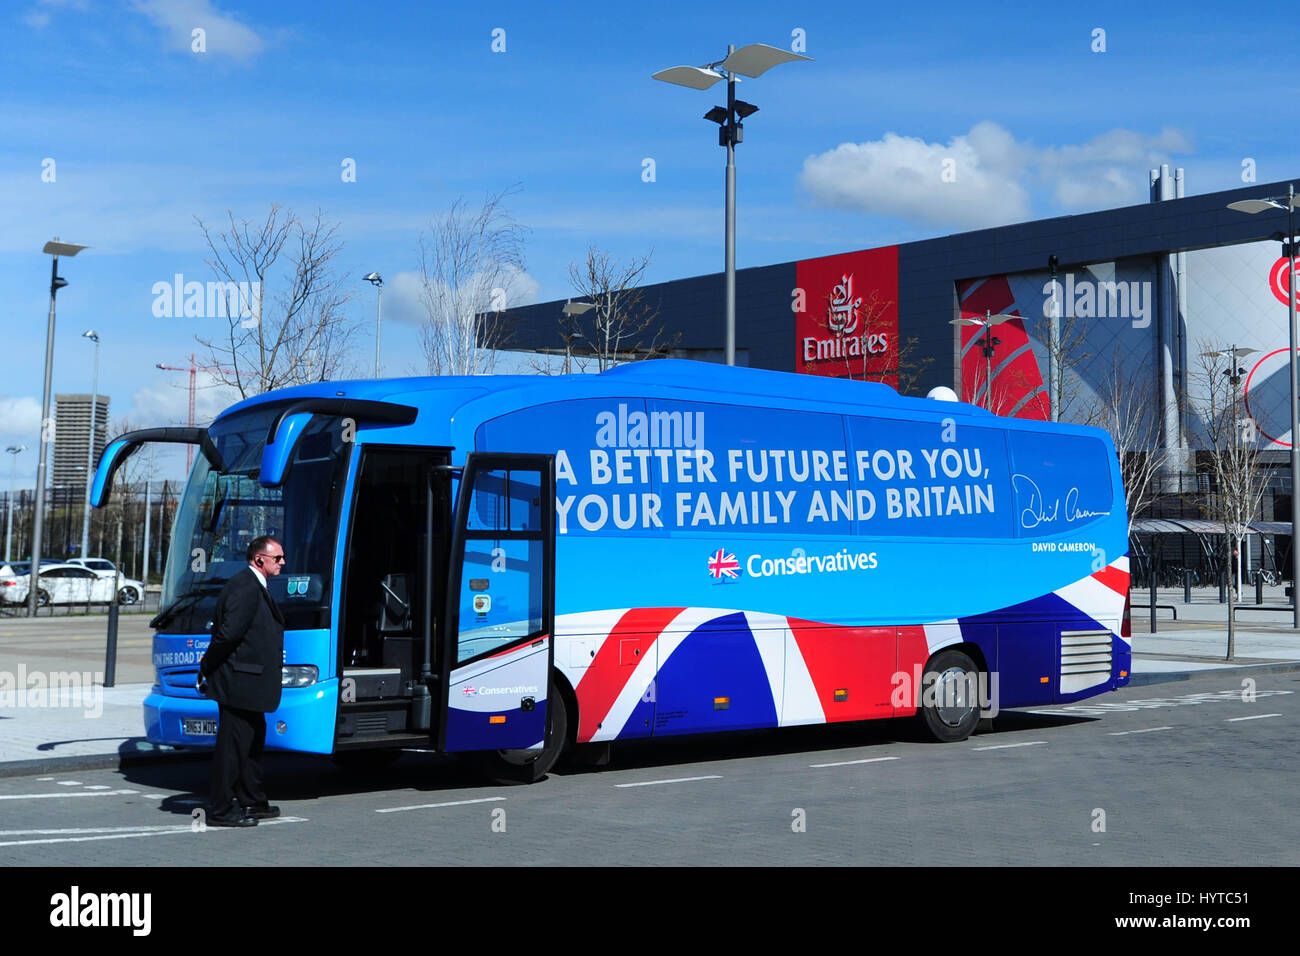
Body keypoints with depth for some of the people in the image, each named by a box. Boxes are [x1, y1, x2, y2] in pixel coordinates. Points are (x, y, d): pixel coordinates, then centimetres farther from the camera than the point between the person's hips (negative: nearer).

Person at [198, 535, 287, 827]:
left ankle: (252, 802, 28)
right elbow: (228, 633, -22)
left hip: (248, 683, 11)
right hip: (238, 682, -11)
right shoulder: (245, 587, -17)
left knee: (253, 741, 18)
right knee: (232, 744, -3)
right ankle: (222, 809, 4)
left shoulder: (255, 587, 16)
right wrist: (207, 667, -12)